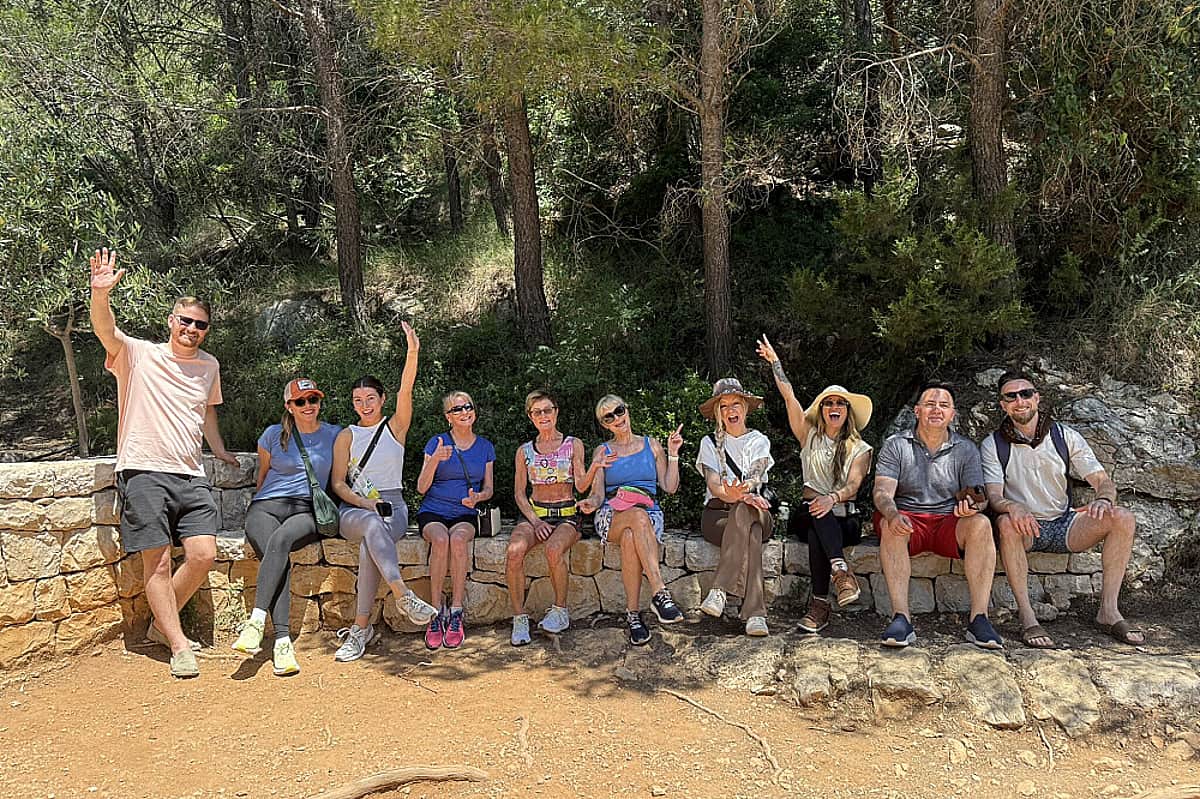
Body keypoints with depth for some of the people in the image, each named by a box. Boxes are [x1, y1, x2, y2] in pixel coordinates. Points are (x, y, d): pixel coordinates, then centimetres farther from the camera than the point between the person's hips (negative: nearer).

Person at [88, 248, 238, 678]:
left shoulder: (209, 366, 15)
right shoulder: (138, 355, 1)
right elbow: (105, 331, -19)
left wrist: (219, 450, 36)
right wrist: (100, 294, -37)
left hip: (191, 475, 4)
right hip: (144, 471, -4)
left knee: (203, 555, -4)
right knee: (158, 560, -5)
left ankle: (161, 624, 19)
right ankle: (179, 644, 5)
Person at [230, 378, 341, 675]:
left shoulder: (335, 435, 12)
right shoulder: (273, 435, 12)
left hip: (308, 511, 0)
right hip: (267, 506, 0)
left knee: (281, 539, -37)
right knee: (281, 561, -32)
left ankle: (256, 620, -43)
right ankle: (282, 641, -41)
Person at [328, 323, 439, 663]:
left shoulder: (396, 427, 10)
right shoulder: (347, 436, 12)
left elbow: (406, 390, -7)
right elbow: (338, 483, 7)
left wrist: (413, 353, -23)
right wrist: (366, 504, -11)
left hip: (393, 509, -1)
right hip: (352, 510, 1)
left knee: (370, 543, -35)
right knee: (372, 524, -37)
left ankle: (361, 626, -31)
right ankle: (404, 596, -49)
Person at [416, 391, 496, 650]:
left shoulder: (485, 447, 11)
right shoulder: (436, 443, 3)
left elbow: (488, 489, 14)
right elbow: (421, 487, -1)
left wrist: (477, 497, -10)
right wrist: (435, 460, -18)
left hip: (465, 515, 1)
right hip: (433, 512, -1)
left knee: (459, 538, -35)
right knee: (441, 539, -36)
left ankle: (456, 612, -28)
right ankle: (436, 610, -24)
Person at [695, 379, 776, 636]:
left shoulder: (759, 441, 15)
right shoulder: (710, 443, 13)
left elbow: (755, 477, -7)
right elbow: (712, 484, -5)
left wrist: (740, 492, -34)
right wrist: (731, 494, -32)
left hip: (756, 513, 1)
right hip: (717, 512, 0)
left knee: (744, 512, -39)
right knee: (750, 535, -36)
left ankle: (719, 591, -44)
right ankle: (755, 614, -44)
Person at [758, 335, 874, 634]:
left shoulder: (860, 449, 8)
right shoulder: (810, 436, 15)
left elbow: (853, 485, -10)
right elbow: (789, 397, 7)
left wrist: (832, 498, -32)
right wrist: (774, 361, 8)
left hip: (843, 519, -1)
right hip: (808, 514, 1)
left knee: (817, 533, -35)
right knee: (817, 514, -36)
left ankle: (820, 603, -38)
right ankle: (841, 568, -49)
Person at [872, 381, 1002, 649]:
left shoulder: (966, 450, 12)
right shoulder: (896, 445, 6)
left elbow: (978, 496, 4)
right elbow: (882, 492, -6)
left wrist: (973, 505, -23)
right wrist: (893, 515, -29)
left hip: (949, 523, 1)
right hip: (907, 520, -1)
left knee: (980, 524, -30)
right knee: (889, 525, -35)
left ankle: (979, 619, -30)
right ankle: (901, 619, -38)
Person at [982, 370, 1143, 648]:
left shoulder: (1065, 437, 4)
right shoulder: (993, 445, -1)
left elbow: (1104, 481, -1)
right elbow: (994, 496, -11)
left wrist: (1103, 498, -27)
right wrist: (1012, 507, -35)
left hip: (1064, 525, 3)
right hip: (1024, 530, -3)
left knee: (1123, 518, -21)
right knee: (1006, 523, -37)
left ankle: (1108, 611, -15)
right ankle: (1026, 616, -32)